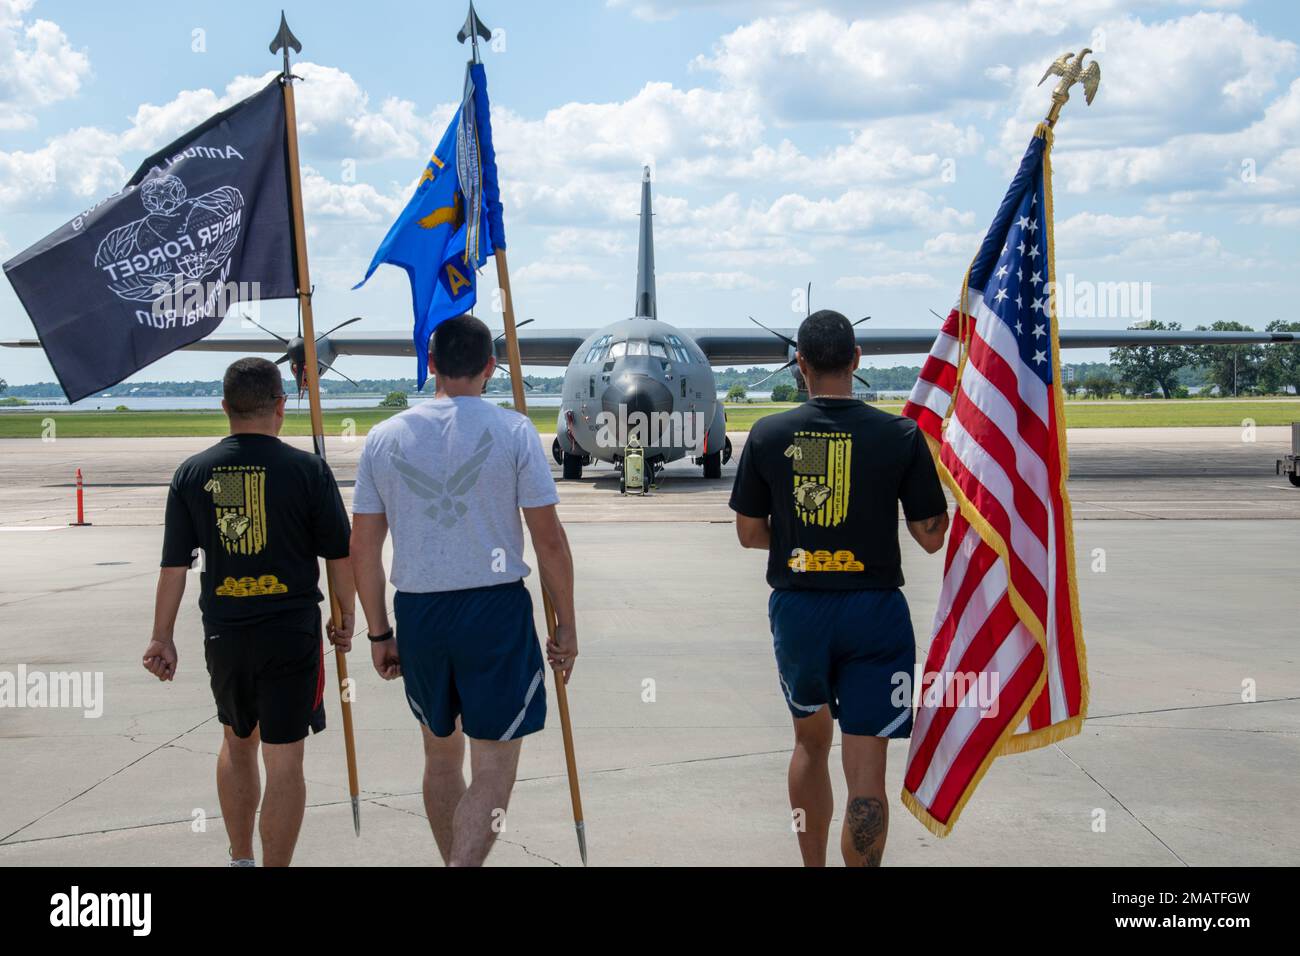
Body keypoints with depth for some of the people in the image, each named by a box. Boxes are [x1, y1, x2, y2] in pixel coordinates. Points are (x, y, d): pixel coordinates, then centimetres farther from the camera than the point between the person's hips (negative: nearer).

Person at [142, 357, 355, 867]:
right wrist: (346, 620, 11)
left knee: (237, 742, 24)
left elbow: (174, 565, 2)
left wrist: (162, 637, 10)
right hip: (292, 633, -4)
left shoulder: (192, 473, 0)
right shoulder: (307, 469, -8)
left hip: (223, 633, 4)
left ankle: (241, 858, 34)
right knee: (283, 759, 3)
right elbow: (340, 556, -3)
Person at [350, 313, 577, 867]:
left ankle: (455, 861, 36)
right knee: (493, 768, 1)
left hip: (417, 613, 4)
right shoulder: (513, 431, -5)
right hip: (497, 611, -3)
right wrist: (565, 626, 4)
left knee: (441, 754, 22)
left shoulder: (384, 437, 4)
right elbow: (549, 541, -5)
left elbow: (363, 547, 5)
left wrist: (379, 633, 14)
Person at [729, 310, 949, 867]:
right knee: (866, 773, 0)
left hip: (797, 609, 3)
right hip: (874, 612, -3)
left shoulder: (768, 436, -4)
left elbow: (748, 534, 3)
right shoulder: (901, 436, -9)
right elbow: (931, 537, -3)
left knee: (811, 742, 23)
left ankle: (814, 867, 36)